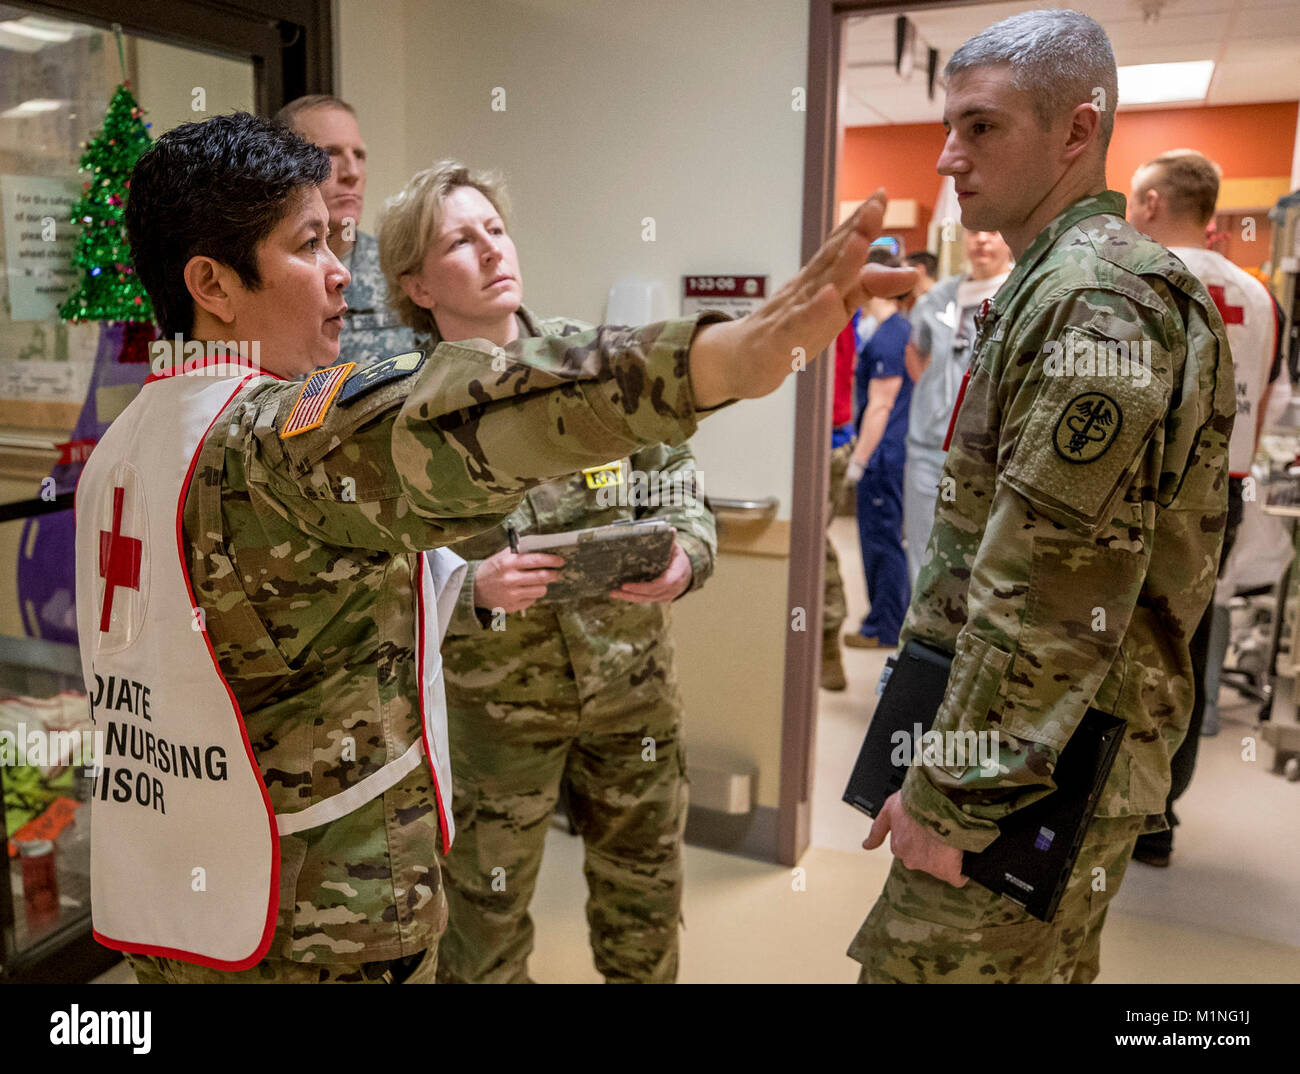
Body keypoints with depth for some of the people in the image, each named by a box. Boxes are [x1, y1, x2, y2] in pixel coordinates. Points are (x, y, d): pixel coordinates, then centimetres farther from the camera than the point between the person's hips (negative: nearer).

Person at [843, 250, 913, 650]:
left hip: (882, 455, -10)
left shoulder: (885, 339, -18)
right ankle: (887, 619, 26)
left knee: (881, 540, -2)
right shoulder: (903, 328, 13)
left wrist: (859, 460, -16)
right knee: (887, 538, 16)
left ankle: (883, 629, 7)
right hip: (895, 451, 10)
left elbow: (880, 407, -20)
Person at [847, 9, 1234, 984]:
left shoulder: (1095, 302, -19)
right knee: (1048, 966, 22)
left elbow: (1051, 599, -24)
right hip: (1060, 749, 10)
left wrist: (950, 799, -19)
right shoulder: (1055, 283, 14)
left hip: (1026, 766, -10)